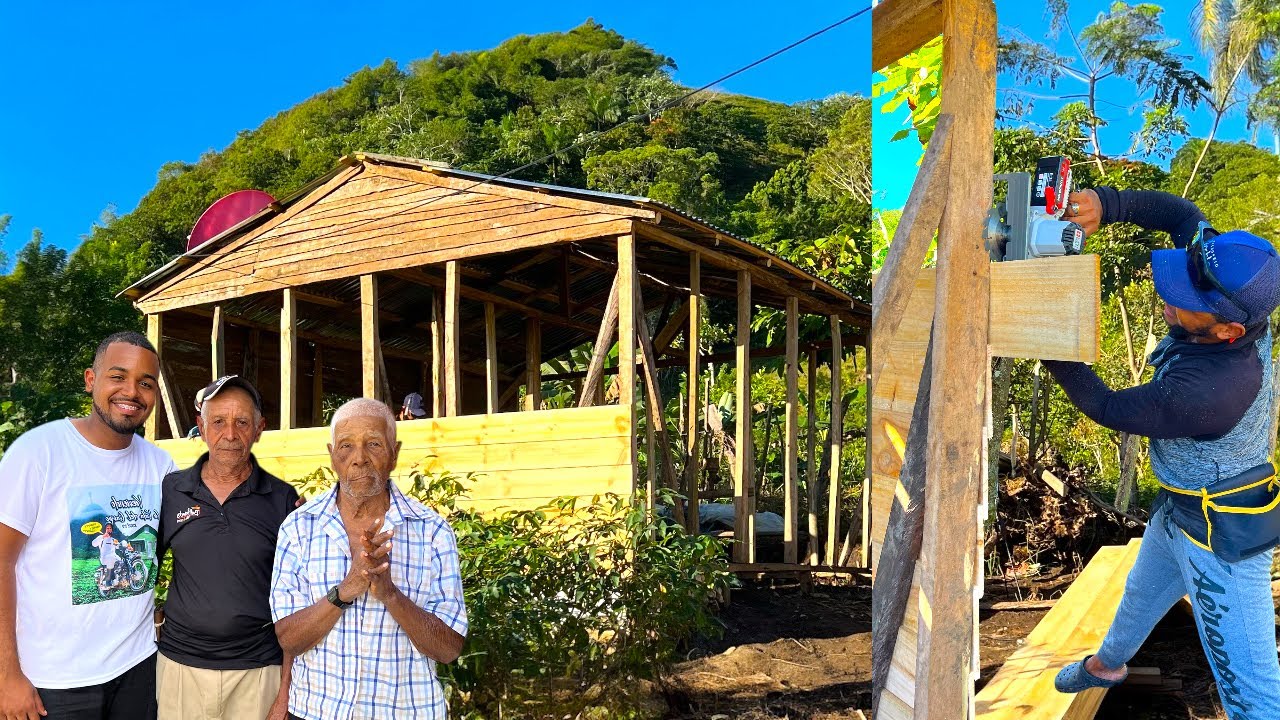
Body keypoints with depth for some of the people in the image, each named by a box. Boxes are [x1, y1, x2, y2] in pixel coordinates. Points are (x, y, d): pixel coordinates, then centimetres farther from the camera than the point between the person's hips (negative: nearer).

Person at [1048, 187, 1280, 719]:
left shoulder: (1210, 391, -39)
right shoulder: (1233, 296, -19)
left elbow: (1109, 409, -22)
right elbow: (1181, 215, -6)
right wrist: (1106, 204, -22)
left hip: (1222, 535, -9)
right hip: (1179, 508, 10)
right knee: (1141, 593, 34)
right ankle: (1107, 665, 61)